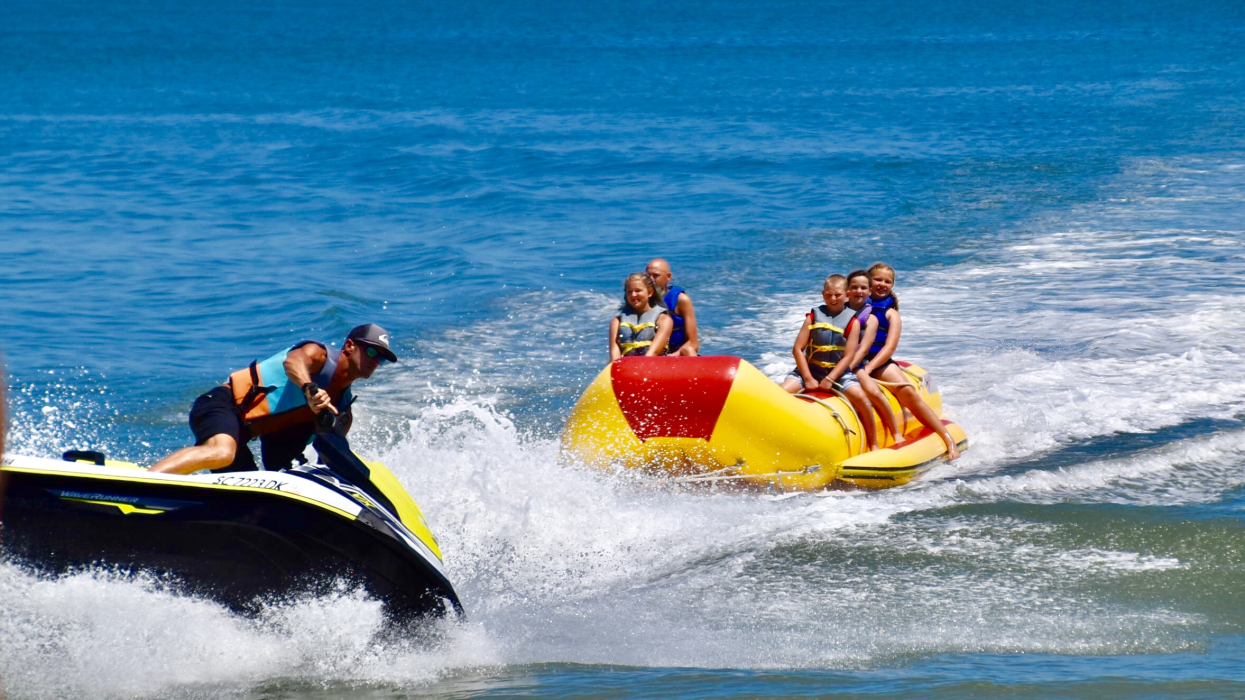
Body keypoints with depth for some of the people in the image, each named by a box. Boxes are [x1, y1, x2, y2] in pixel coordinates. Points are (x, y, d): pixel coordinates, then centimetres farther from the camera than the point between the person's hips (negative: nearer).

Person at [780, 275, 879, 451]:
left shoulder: (852, 321, -1)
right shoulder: (814, 316, 3)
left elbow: (848, 357, -6)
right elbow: (798, 348, -3)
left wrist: (830, 379, -16)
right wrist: (808, 378, -13)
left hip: (838, 371, -1)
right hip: (810, 369, 1)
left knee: (859, 396, -26)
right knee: (783, 391, -24)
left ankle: (873, 445, -11)